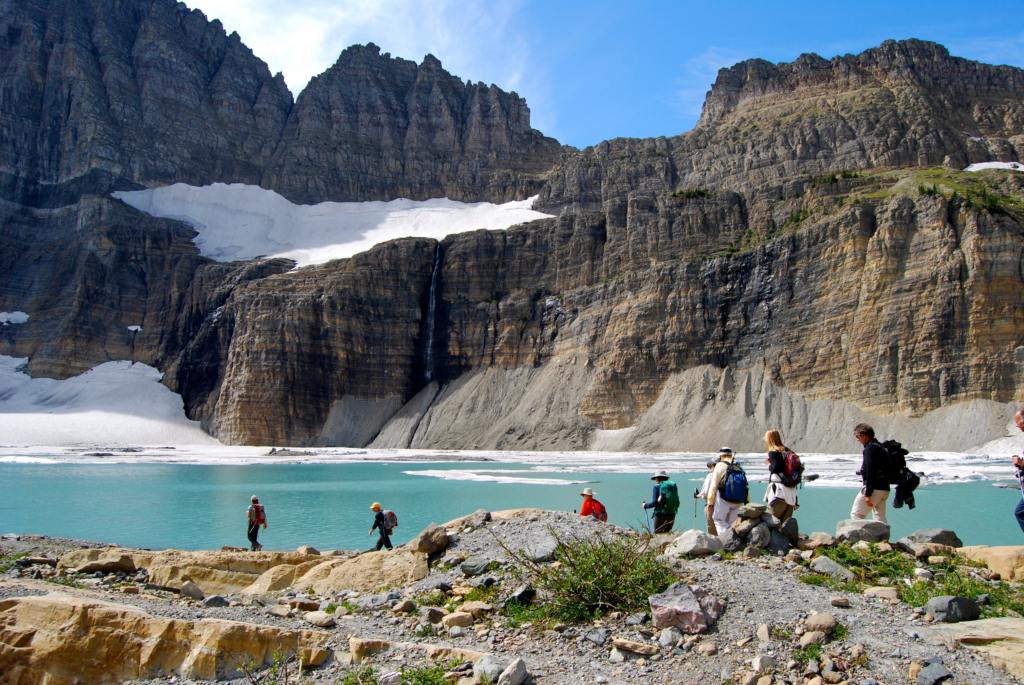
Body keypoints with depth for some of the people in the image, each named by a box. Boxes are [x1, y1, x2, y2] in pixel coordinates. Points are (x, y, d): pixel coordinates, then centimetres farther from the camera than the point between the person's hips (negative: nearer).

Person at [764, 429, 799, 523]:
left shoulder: (773, 452, -7)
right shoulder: (788, 451, 13)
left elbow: (777, 468, -20)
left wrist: (769, 464, 0)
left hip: (779, 492, -7)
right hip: (792, 491, 7)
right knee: (787, 523, 10)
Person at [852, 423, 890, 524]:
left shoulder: (870, 449, -13)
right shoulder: (881, 447, 17)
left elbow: (870, 472, -19)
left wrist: (868, 494, -20)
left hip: (874, 488, -10)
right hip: (885, 489, 10)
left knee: (856, 515, -4)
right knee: (880, 518, 12)